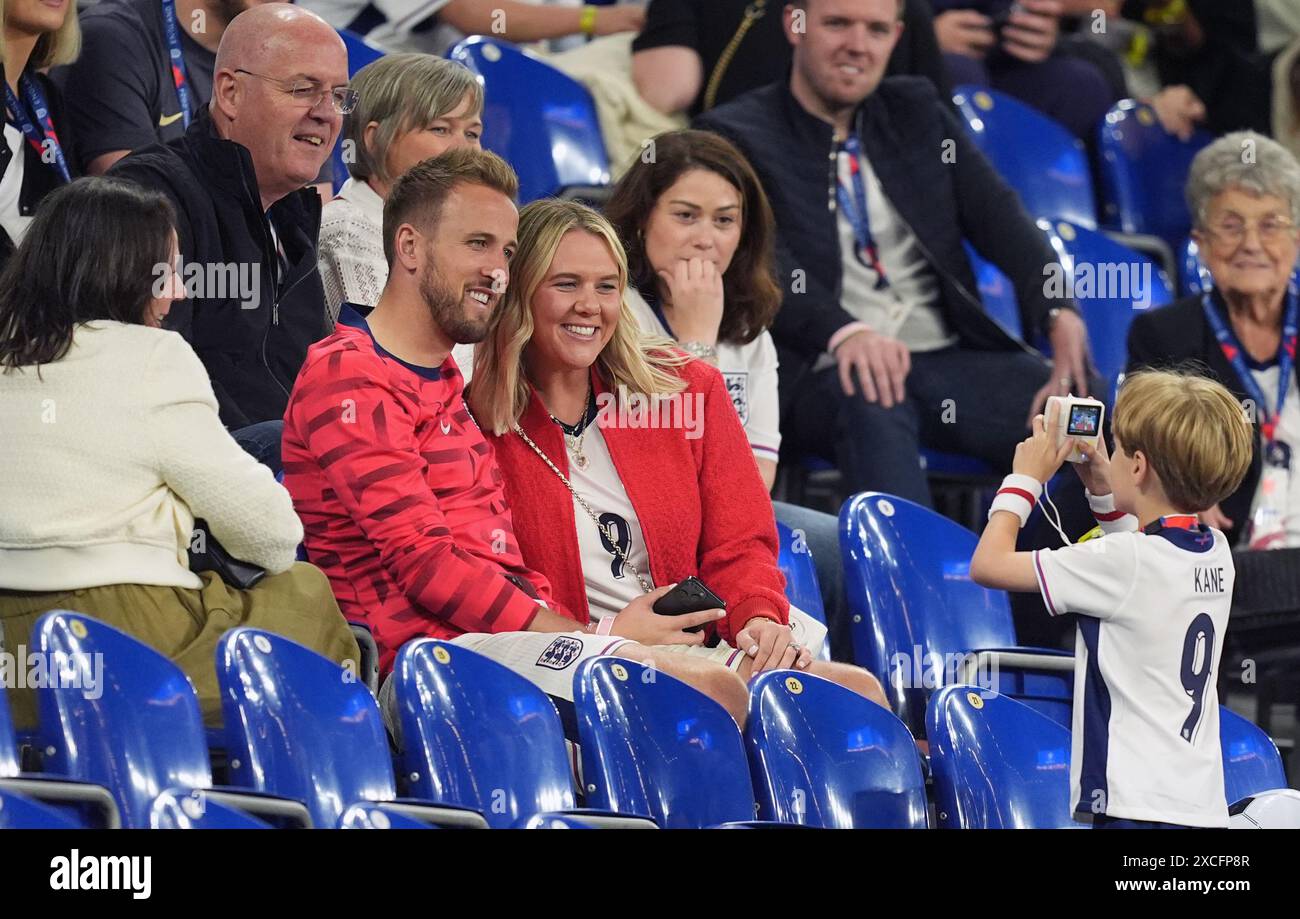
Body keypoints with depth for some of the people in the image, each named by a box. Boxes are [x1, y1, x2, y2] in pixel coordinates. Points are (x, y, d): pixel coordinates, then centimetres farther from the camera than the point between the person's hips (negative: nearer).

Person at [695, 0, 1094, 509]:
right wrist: (843, 332, -34)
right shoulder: (736, 135, 4)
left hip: (949, 356, 4)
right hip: (827, 371, -4)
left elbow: (999, 218, 7)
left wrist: (1059, 312, -15)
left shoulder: (917, 113, 19)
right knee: (874, 404, -39)